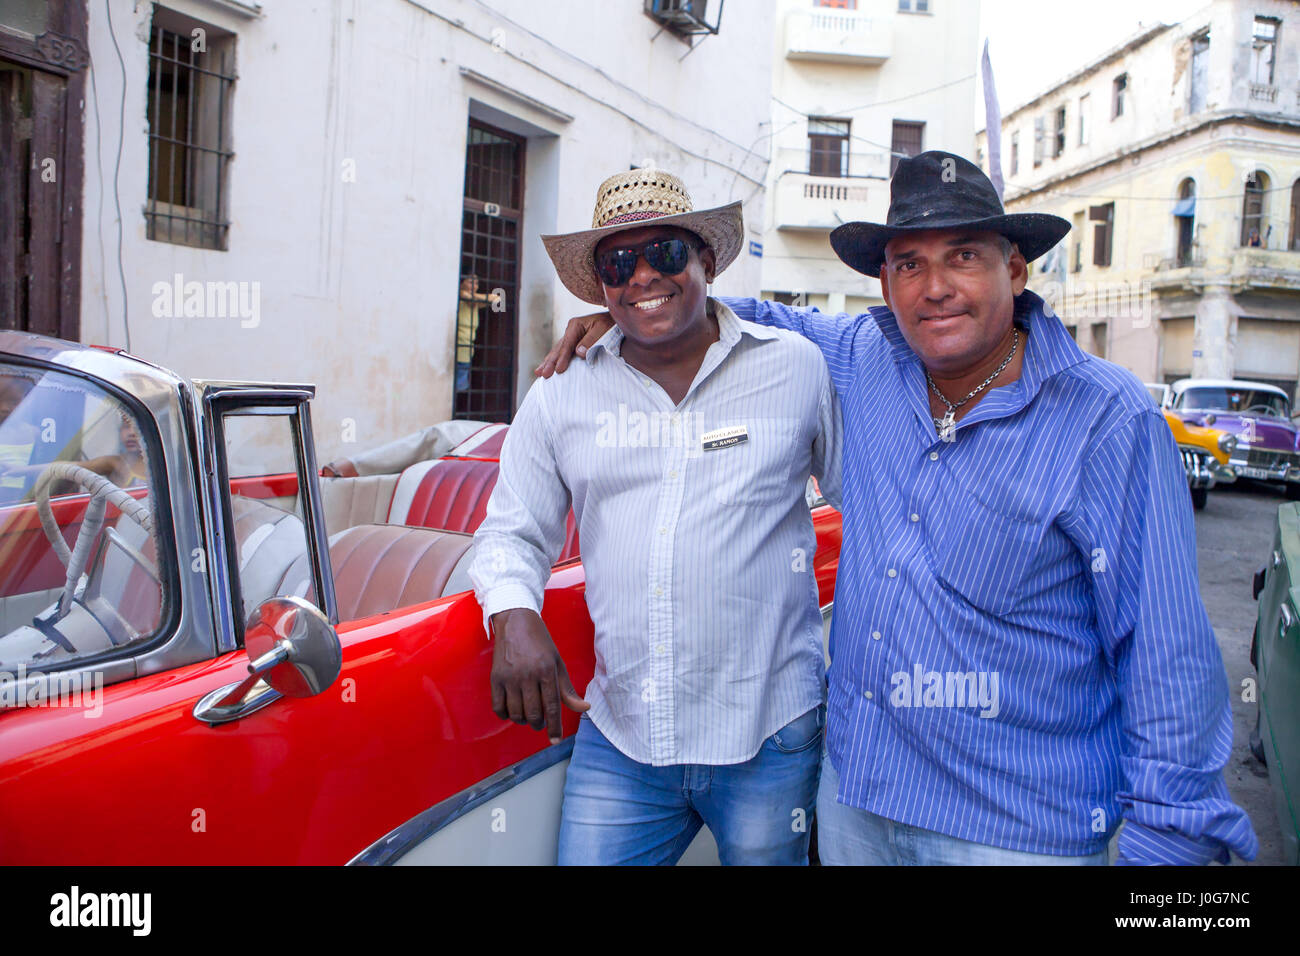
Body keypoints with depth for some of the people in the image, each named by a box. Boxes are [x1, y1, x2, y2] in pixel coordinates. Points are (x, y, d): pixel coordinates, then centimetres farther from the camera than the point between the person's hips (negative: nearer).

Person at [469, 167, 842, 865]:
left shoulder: (800, 368, 0)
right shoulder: (560, 396, 6)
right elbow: (511, 533, 11)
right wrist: (514, 617, -10)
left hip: (770, 736, -1)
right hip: (617, 738, 2)